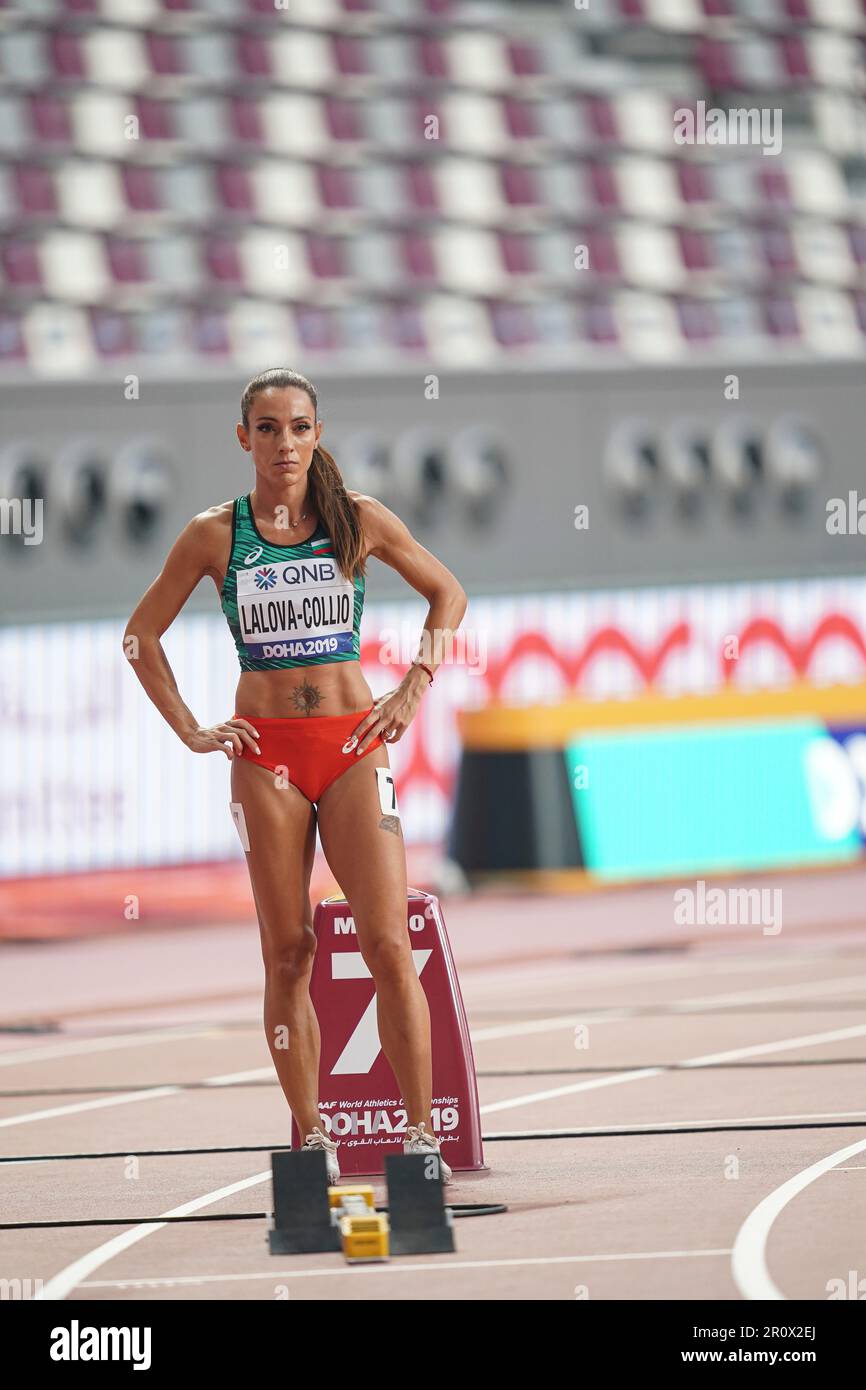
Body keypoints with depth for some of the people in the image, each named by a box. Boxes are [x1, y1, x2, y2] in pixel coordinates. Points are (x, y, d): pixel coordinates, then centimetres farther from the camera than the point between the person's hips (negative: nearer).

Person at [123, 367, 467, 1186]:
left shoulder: (360, 521, 1)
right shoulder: (215, 535, 1)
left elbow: (446, 594, 15)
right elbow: (142, 636, 11)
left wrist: (413, 690, 6)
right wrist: (190, 731, 3)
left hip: (353, 747, 0)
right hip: (266, 755, 1)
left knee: (388, 946, -11)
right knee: (287, 956, 1)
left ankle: (422, 1136, -9)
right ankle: (312, 1141, 6)